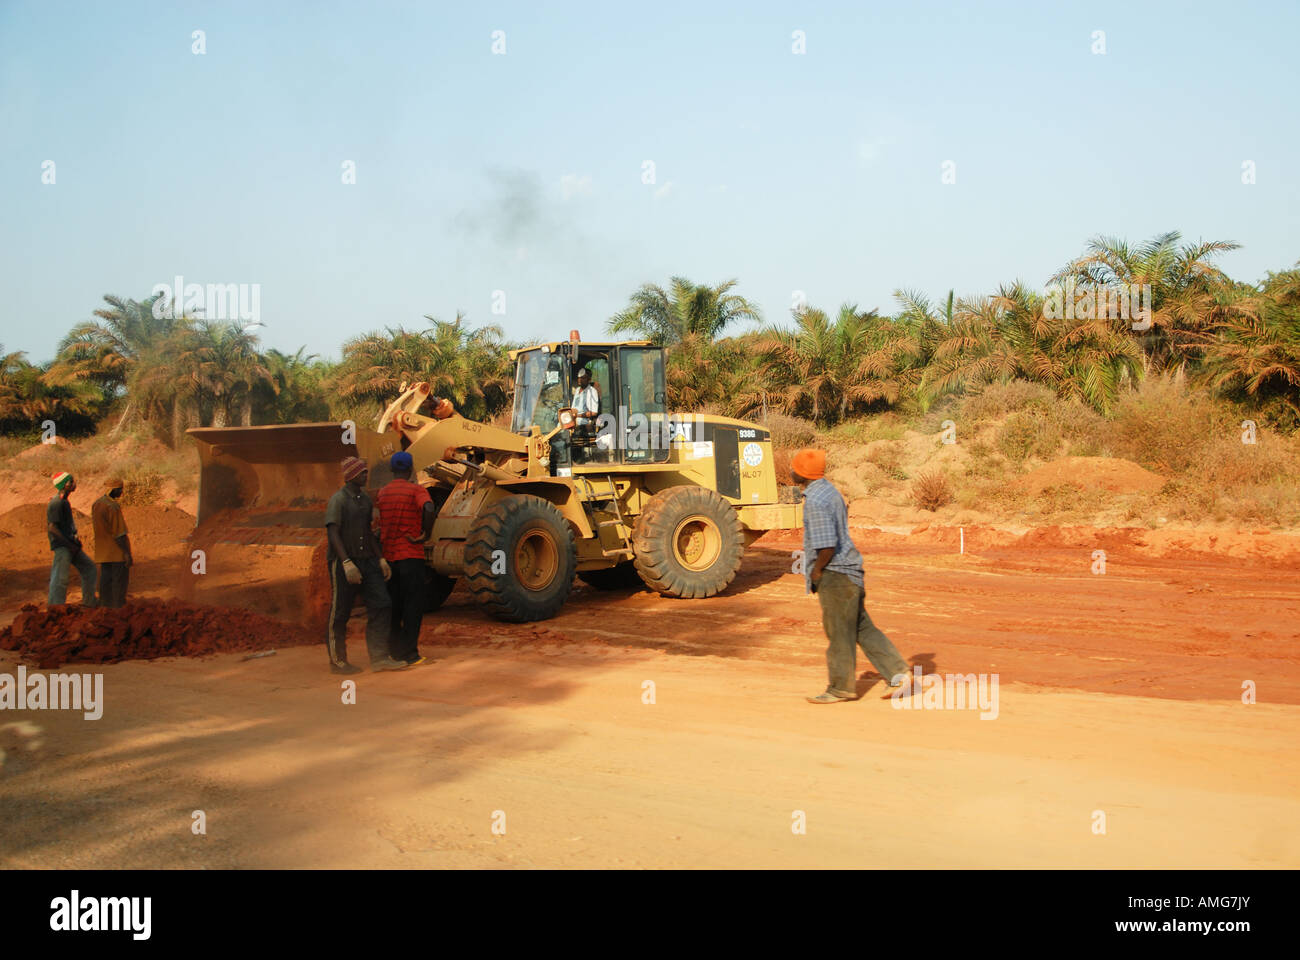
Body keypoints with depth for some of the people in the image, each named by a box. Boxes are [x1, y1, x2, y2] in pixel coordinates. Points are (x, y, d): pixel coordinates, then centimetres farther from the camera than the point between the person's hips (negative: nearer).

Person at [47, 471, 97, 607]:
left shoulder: (64, 501, 14)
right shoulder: (56, 503, -16)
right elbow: (52, 528, -21)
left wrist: (75, 538, 11)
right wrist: (70, 545, -18)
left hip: (70, 545, 10)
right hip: (61, 546, -10)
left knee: (89, 567, 16)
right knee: (60, 578, -8)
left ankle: (89, 601, 24)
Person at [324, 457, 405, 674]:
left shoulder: (365, 499, 13)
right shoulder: (337, 500, -10)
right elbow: (333, 533, -19)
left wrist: (380, 559, 15)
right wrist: (347, 563, -28)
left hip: (366, 561, 7)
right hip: (344, 564, -7)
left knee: (380, 606, -1)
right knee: (339, 614, 2)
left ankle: (379, 658, 1)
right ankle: (337, 661, 13)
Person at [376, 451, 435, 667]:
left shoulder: (383, 491, 9)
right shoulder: (416, 490, -9)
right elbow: (428, 509, -28)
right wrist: (426, 534, -17)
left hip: (388, 555, 6)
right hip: (410, 554, -5)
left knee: (394, 604, 14)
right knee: (414, 604, 0)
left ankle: (393, 651, 19)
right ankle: (410, 655, -2)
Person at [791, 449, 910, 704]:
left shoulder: (815, 502, -22)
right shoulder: (828, 490, 9)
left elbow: (827, 548, -27)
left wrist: (816, 571, -10)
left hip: (834, 574, -10)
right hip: (847, 570, 10)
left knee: (838, 632, 3)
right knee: (861, 627, 15)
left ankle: (842, 687, 14)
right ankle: (896, 671, 18)